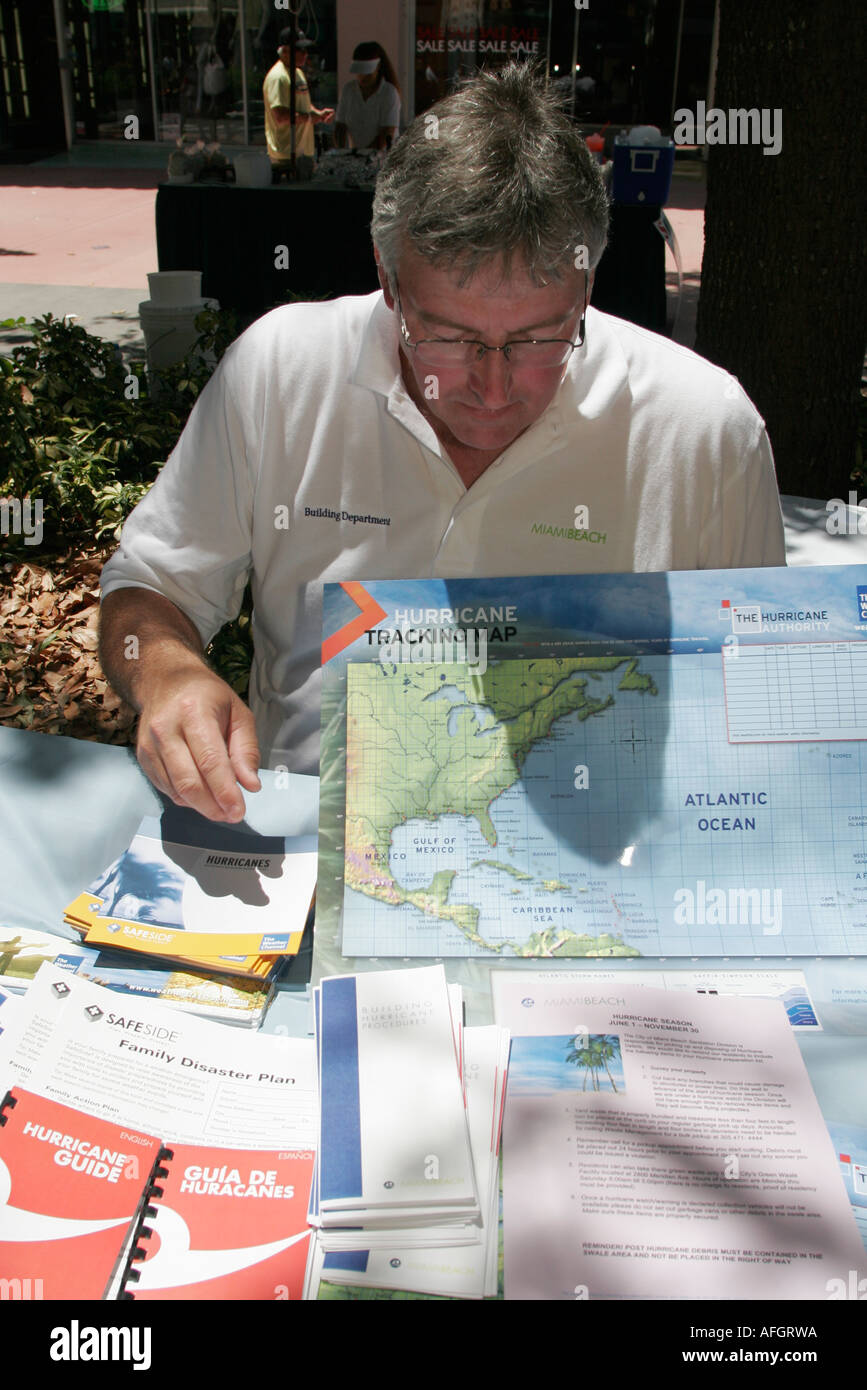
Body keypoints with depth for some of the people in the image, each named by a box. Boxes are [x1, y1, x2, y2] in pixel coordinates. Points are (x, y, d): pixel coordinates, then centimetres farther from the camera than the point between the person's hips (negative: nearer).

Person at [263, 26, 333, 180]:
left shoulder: (298, 72, 17)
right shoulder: (277, 77, -15)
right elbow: (281, 116, -24)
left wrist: (319, 113, 6)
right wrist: (309, 117, -16)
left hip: (304, 150, 10)